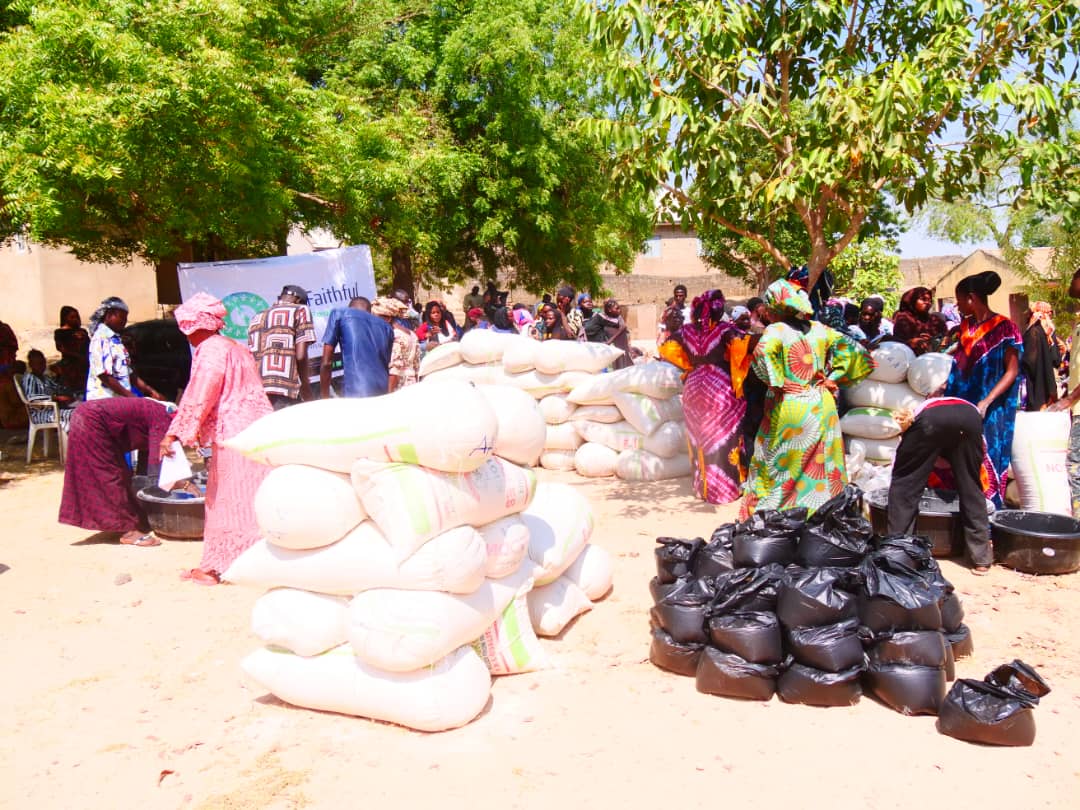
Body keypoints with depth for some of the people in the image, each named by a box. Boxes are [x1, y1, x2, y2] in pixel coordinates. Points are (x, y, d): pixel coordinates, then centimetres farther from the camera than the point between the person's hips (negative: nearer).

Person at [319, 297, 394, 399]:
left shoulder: (339, 313, 11)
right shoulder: (387, 327, 23)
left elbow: (326, 362, 6)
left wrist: (324, 397, 13)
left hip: (356, 393, -5)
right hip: (384, 394, 5)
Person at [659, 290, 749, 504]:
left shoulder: (687, 330, 2)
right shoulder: (725, 328, -9)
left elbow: (667, 349, -2)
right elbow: (742, 345, -24)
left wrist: (689, 365, 7)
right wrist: (737, 377, -11)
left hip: (694, 387, 4)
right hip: (722, 387, -4)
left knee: (699, 437, 14)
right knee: (724, 437, 4)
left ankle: (702, 485, 23)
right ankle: (726, 486, 7)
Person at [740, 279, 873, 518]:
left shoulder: (776, 330, -9)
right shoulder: (818, 329, 6)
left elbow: (762, 353, -29)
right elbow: (850, 348, 6)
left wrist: (776, 383, -15)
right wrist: (831, 380, 6)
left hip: (788, 408, -4)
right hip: (821, 406, 5)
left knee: (776, 466, 7)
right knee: (821, 465, 14)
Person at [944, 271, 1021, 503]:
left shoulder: (1004, 327, -7)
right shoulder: (965, 326, 12)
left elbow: (1012, 371, -10)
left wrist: (986, 403, -19)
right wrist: (943, 387, 4)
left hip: (992, 409, -6)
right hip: (963, 403, 6)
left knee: (987, 461, -4)